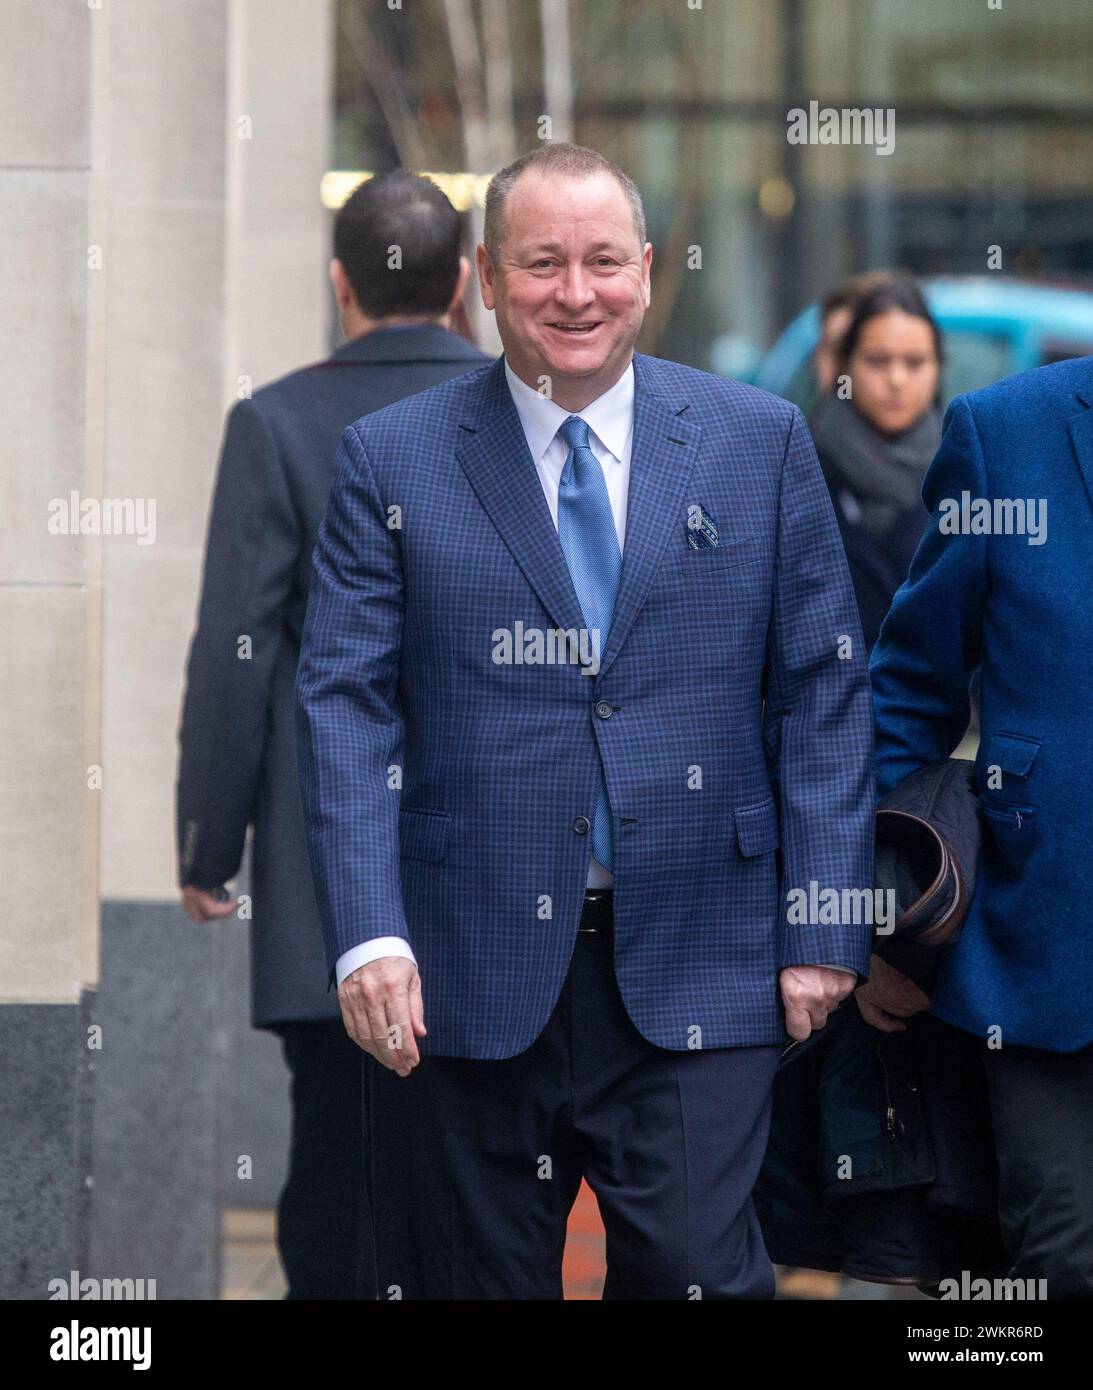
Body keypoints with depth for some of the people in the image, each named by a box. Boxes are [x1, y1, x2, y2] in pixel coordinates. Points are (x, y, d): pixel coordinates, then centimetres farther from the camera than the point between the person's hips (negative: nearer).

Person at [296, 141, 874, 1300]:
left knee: (700, 1275, -8)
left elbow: (821, 691, 6)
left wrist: (824, 933, -1)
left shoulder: (762, 444, 7)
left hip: (693, 973, 0)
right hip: (463, 973, 0)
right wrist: (368, 934, -13)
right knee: (476, 1282, 7)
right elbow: (347, 704, -1)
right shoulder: (392, 459, 4)